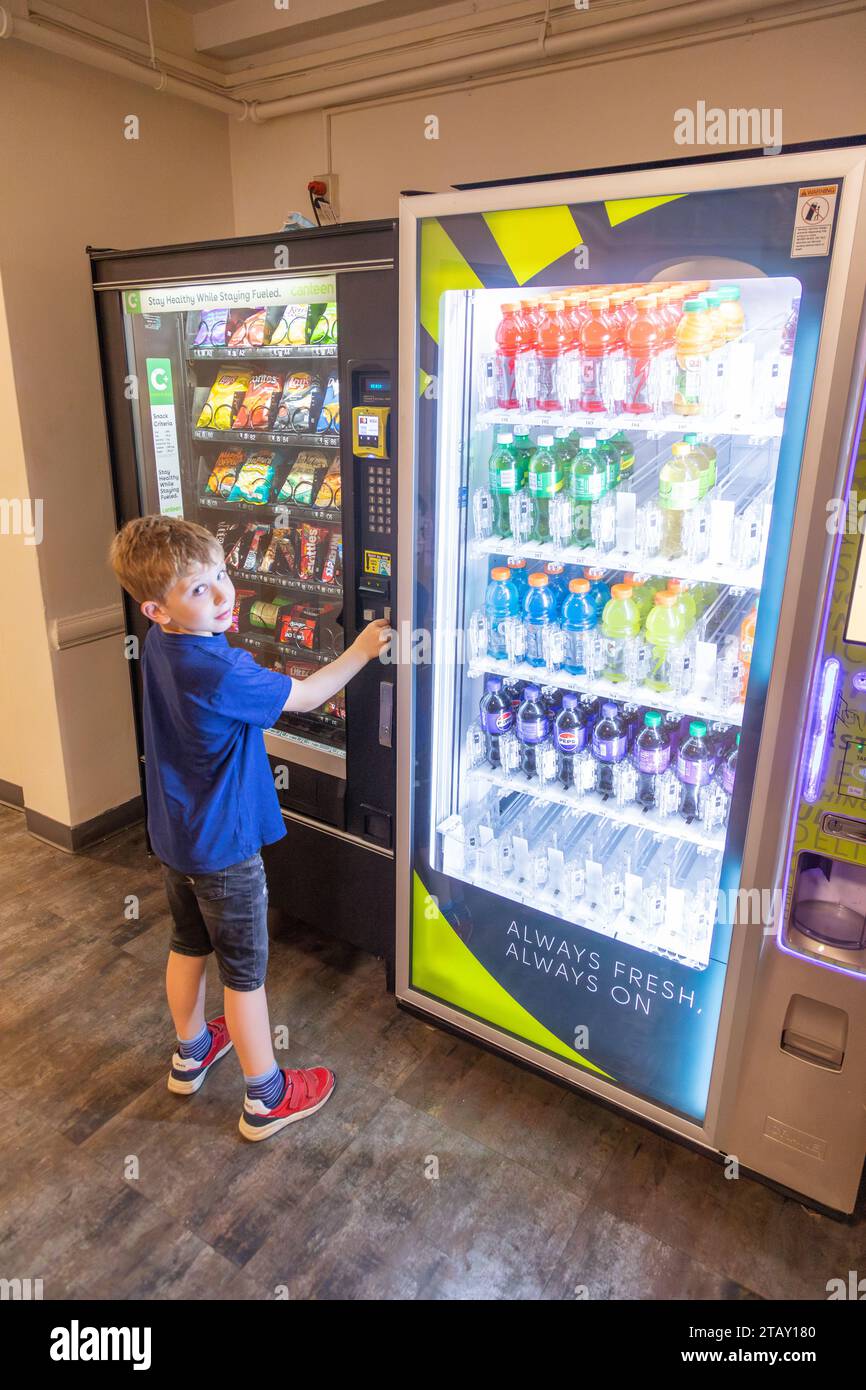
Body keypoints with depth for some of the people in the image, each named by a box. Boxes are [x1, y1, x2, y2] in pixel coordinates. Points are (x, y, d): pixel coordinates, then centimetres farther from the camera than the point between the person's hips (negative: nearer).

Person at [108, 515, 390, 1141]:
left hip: (175, 835, 8)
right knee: (245, 972, 8)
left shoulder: (159, 644, -6)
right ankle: (268, 1099, 27)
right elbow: (303, 696, -17)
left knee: (189, 945, 26)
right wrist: (361, 651, -7)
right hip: (224, 846, -8)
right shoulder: (221, 672, -31)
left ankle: (191, 1053, 49)